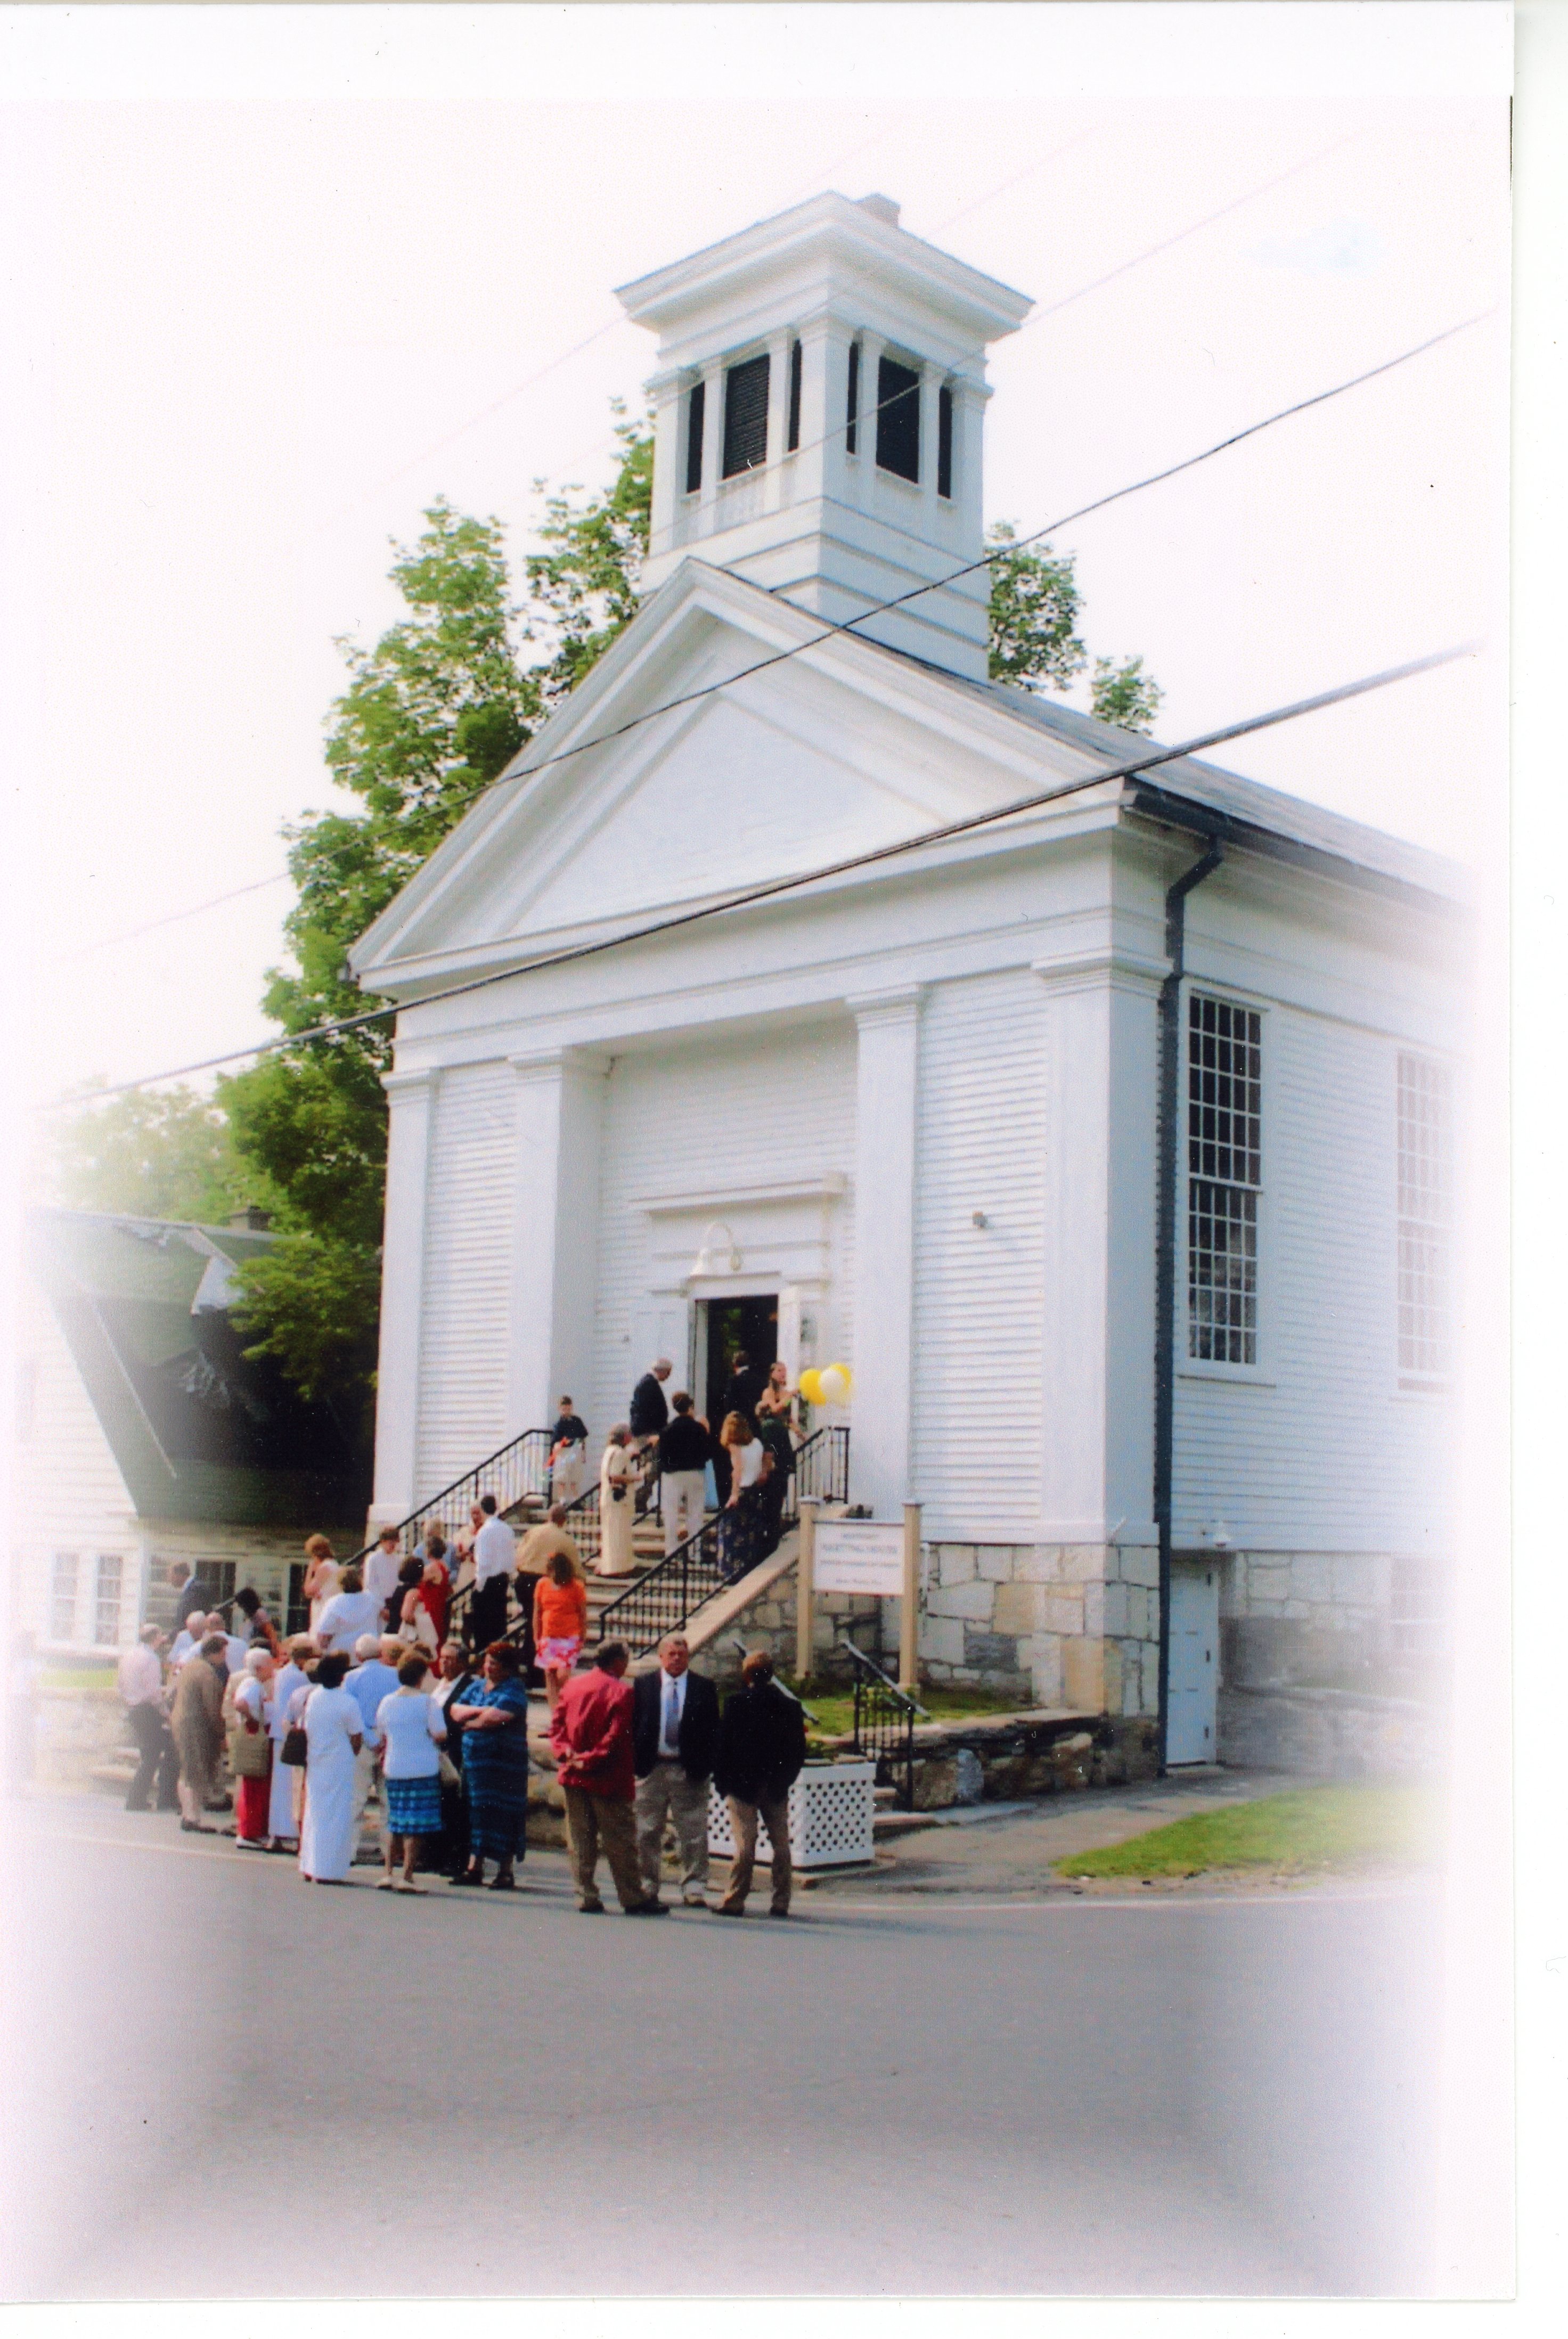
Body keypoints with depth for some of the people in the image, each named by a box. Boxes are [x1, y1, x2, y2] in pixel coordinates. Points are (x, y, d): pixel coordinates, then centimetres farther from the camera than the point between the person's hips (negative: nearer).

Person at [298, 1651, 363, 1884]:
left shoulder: (312, 1698, 0)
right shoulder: (347, 1703, -15)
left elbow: (307, 1729, 7)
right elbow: (357, 1738, -12)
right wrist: (352, 1755, 6)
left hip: (315, 1766, 6)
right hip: (340, 1766, -6)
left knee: (314, 1813, 15)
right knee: (336, 1816, 1)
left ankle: (310, 1867, 21)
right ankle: (328, 1870, 1)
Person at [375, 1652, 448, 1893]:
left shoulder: (387, 1701, 5)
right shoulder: (426, 1701, -10)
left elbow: (381, 1736, 13)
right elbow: (440, 1734, -13)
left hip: (394, 1769, 5)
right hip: (423, 1769, -5)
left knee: (394, 1821, 15)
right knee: (416, 1824, -1)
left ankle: (388, 1873, 14)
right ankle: (407, 1877, -4)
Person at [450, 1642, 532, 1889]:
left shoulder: (513, 1690, -7)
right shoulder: (476, 1687, 16)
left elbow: (495, 1717, -20)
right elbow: (455, 1710, 6)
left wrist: (469, 1722, -4)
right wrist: (476, 1711, -11)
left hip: (504, 1764, -7)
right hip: (474, 1761, 7)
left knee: (503, 1817, -4)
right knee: (476, 1813, 9)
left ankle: (505, 1871, 0)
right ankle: (474, 1868, 16)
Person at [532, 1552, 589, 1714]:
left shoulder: (576, 1587, -6)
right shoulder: (542, 1584, 3)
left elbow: (583, 1614, -1)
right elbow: (537, 1613, 9)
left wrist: (582, 1639, -2)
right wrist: (536, 1638, 8)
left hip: (569, 1638, -4)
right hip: (548, 1638, 4)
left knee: (563, 1676, -14)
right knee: (550, 1676, 2)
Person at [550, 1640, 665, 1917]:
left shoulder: (573, 1685, 7)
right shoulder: (622, 1692, -11)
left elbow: (557, 1723, 5)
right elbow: (617, 1736, -16)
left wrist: (567, 1752, -4)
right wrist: (591, 1760, -10)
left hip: (574, 1778, 5)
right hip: (607, 1780, -5)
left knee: (580, 1842, 9)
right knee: (620, 1842, 2)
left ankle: (586, 1896, 8)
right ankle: (633, 1898, 6)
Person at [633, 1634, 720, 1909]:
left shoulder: (704, 1688, 5)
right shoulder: (643, 1685, 7)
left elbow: (713, 1730, 4)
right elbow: (633, 1724, 6)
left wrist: (706, 1765, -6)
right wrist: (635, 1762, -2)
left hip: (690, 1771, -1)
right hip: (651, 1769, 1)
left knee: (694, 1834, 0)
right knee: (647, 1833, 7)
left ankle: (694, 1888, 6)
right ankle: (646, 1886, 17)